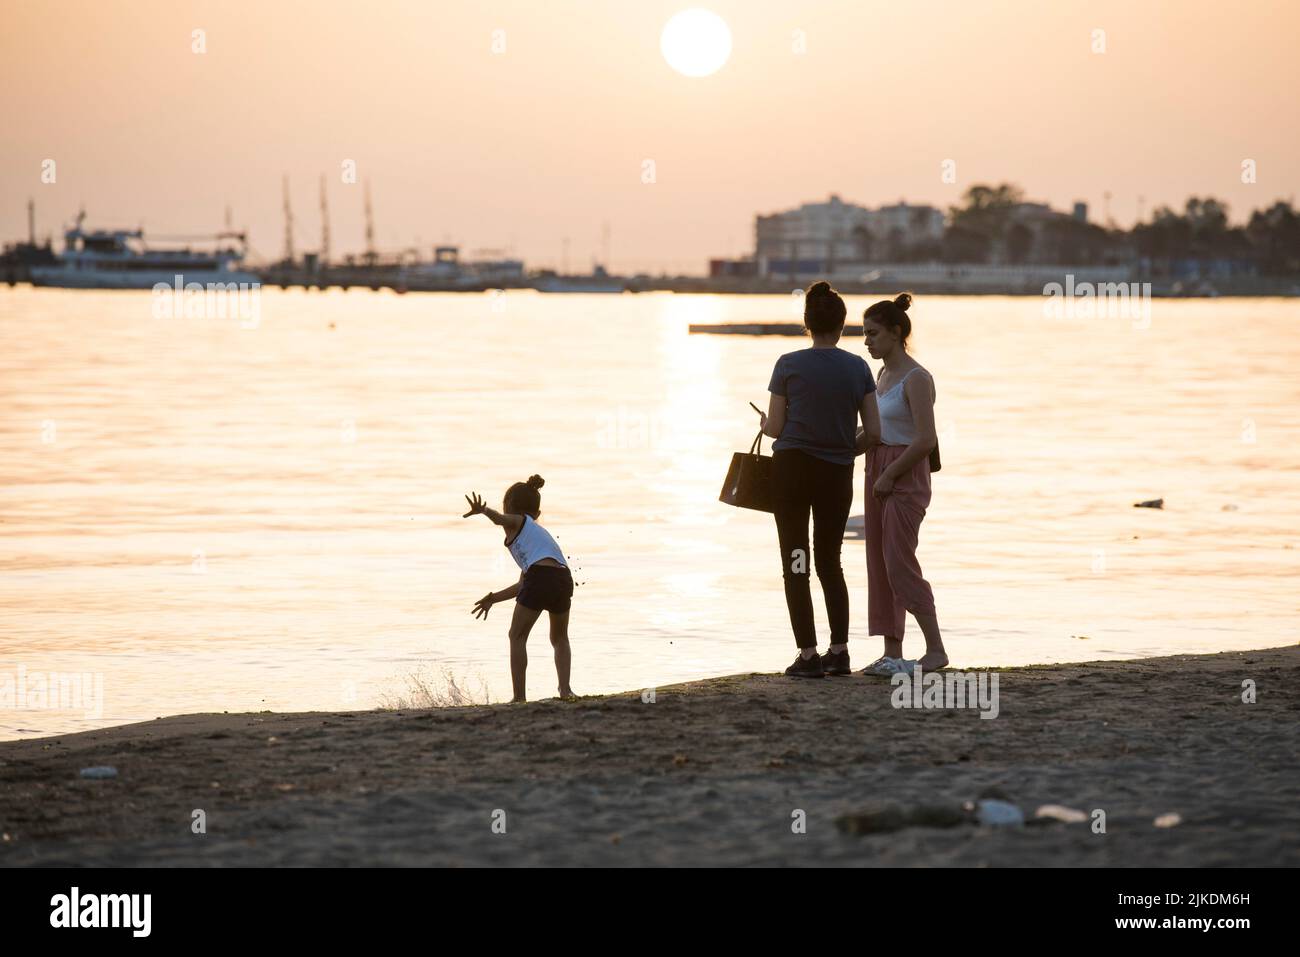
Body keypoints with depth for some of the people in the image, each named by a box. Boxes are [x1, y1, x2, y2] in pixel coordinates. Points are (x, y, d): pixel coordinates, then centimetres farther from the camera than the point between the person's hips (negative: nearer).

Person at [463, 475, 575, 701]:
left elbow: (500, 518, -11)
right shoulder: (539, 531, 38)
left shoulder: (517, 521, 17)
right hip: (564, 578, 7)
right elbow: (523, 584, 36)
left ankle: (519, 696, -1)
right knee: (560, 638, 27)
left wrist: (483, 510, -31)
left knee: (517, 636, 6)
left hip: (541, 575, -7)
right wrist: (493, 598, 44)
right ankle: (565, 689, 13)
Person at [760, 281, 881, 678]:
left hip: (793, 469, -3)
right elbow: (873, 431, -1)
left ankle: (809, 655, -3)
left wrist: (765, 422, 18)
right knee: (829, 562, 16)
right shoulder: (858, 368, 0)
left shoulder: (789, 365, -7)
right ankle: (839, 651, 12)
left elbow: (775, 428, -4)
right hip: (838, 475, 3)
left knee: (796, 565, 2)